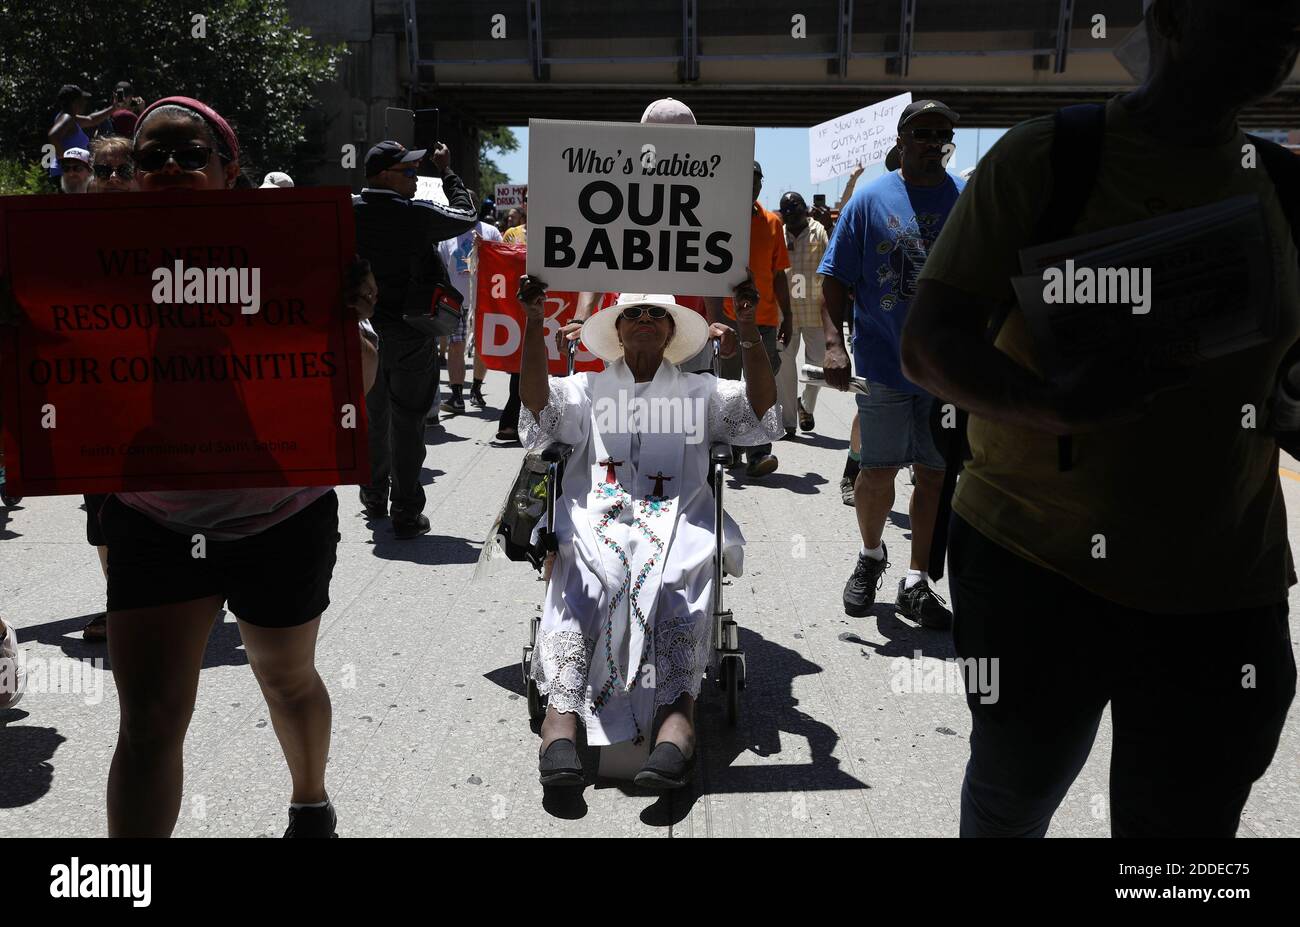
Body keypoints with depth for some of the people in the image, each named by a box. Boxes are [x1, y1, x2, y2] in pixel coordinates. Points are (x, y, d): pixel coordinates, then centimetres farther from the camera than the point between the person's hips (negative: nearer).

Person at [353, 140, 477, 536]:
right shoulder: (417, 214, -16)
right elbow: (467, 216, 0)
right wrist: (447, 172, 9)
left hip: (366, 329, 5)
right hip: (409, 334, -5)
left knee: (373, 415, 19)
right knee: (407, 421, 0)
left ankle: (374, 497, 33)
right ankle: (406, 515, 4)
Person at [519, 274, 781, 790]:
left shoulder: (700, 392, 26)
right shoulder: (587, 389, 27)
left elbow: (763, 417, 9)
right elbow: (538, 413, 7)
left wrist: (747, 327, 0)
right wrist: (534, 323, -1)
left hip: (677, 522, 0)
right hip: (596, 517, 0)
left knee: (674, 580, -36)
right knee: (582, 576, -35)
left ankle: (676, 721, -53)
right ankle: (562, 717, -50)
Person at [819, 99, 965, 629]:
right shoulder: (870, 199, 1)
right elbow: (836, 278, 0)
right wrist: (834, 344, -13)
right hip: (884, 361, -2)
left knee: (935, 474, 6)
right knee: (879, 472, 2)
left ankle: (916, 583, 18)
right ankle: (871, 555, 30)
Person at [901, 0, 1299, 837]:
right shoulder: (1048, 156, -8)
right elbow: (927, 340, -14)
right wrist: (1052, 405, -32)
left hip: (1225, 595, 4)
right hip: (1035, 566, -3)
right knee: (1014, 796, 18)